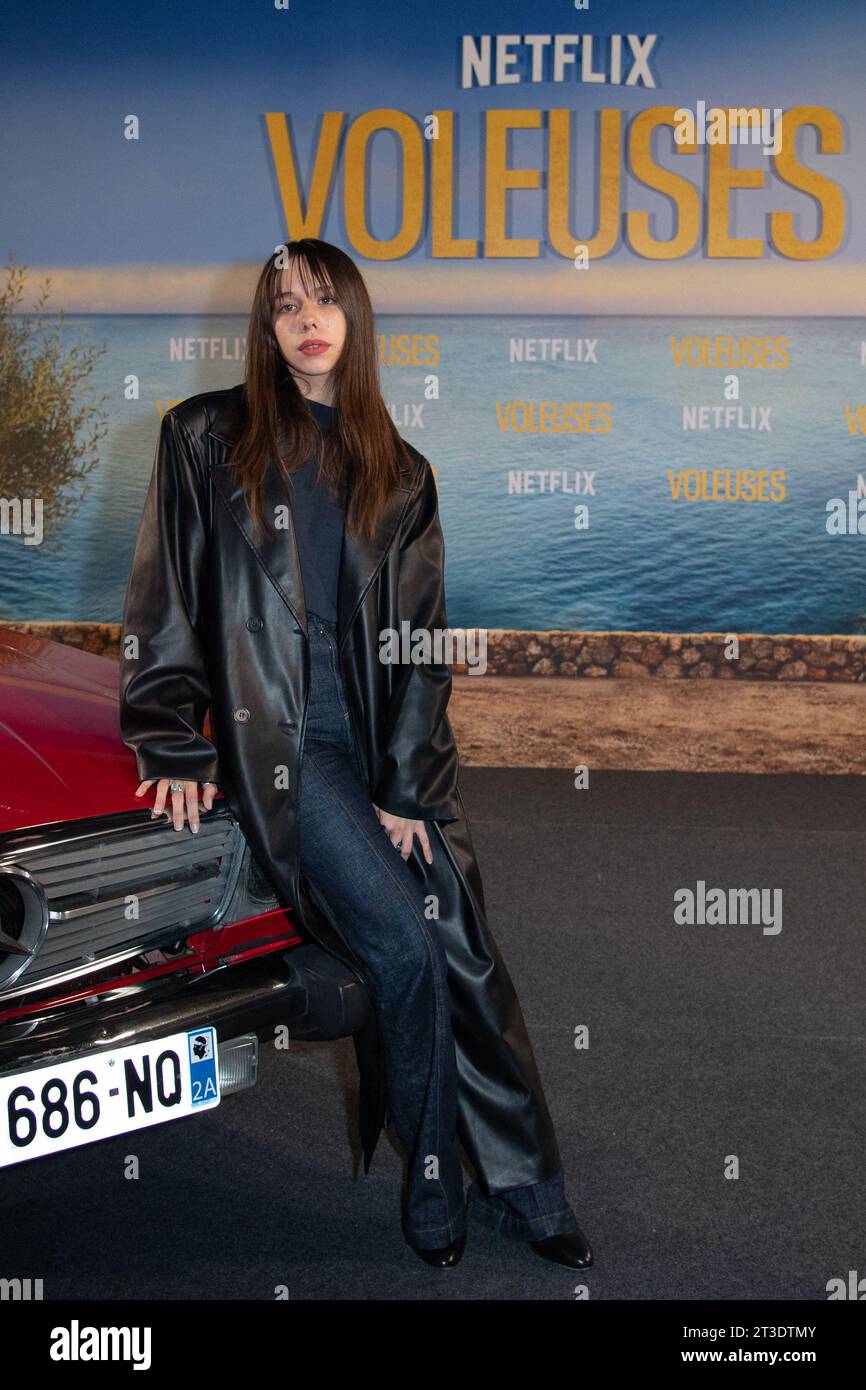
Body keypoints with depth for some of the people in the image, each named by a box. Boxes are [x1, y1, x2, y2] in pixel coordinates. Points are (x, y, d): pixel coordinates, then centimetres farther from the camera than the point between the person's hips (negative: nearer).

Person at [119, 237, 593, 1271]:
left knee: (468, 954, -3)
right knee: (405, 952, -14)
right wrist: (176, 748, -1)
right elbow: (163, 604, 4)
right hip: (282, 740, -3)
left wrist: (406, 788, -2)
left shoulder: (399, 472, 13)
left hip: (389, 741, 3)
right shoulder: (207, 438, 5)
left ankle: (523, 1187, 10)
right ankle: (433, 1191, 5)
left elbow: (419, 639, 7)